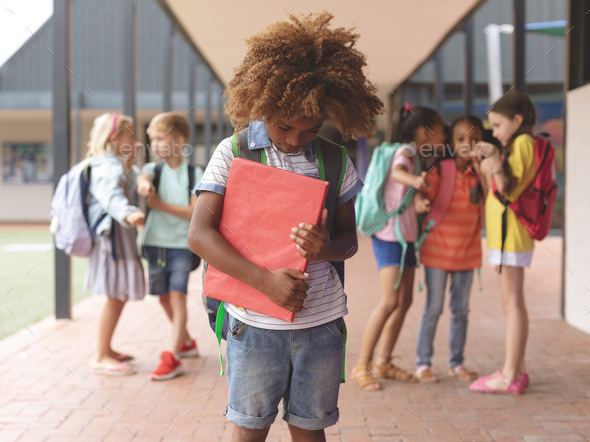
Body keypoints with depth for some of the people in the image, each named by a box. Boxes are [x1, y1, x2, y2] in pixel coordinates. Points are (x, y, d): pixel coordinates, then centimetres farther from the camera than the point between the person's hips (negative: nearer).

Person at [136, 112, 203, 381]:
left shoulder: (194, 173, -3)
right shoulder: (154, 168, 4)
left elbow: (194, 212, -10)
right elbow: (143, 177, -21)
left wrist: (161, 205, -17)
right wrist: (144, 183, -46)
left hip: (182, 245, -4)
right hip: (155, 243, 4)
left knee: (177, 296, -11)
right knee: (164, 298, 12)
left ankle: (172, 358, -10)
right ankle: (186, 343, 34)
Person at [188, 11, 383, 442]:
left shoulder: (334, 160, 5)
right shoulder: (234, 153, -3)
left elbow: (349, 238, 10)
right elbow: (200, 234, -10)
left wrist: (328, 248, -15)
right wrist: (265, 280, -20)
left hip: (321, 321, 3)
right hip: (255, 322, -2)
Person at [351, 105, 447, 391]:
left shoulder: (418, 157, 17)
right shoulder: (405, 151, -11)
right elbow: (397, 172, -35)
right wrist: (414, 180, -56)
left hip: (406, 236, 10)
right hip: (390, 235, -10)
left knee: (405, 301, 10)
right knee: (390, 301, -16)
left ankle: (383, 362, 20)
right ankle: (362, 365, -8)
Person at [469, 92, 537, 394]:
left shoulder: (523, 142, -8)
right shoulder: (514, 146, 21)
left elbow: (508, 191, -14)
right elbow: (496, 193, 18)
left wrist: (495, 164, -23)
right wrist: (482, 167, 11)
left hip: (511, 233, -10)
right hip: (503, 233, 10)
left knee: (513, 303, -9)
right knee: (511, 304, 12)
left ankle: (510, 376, -7)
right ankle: (516, 370, 18)